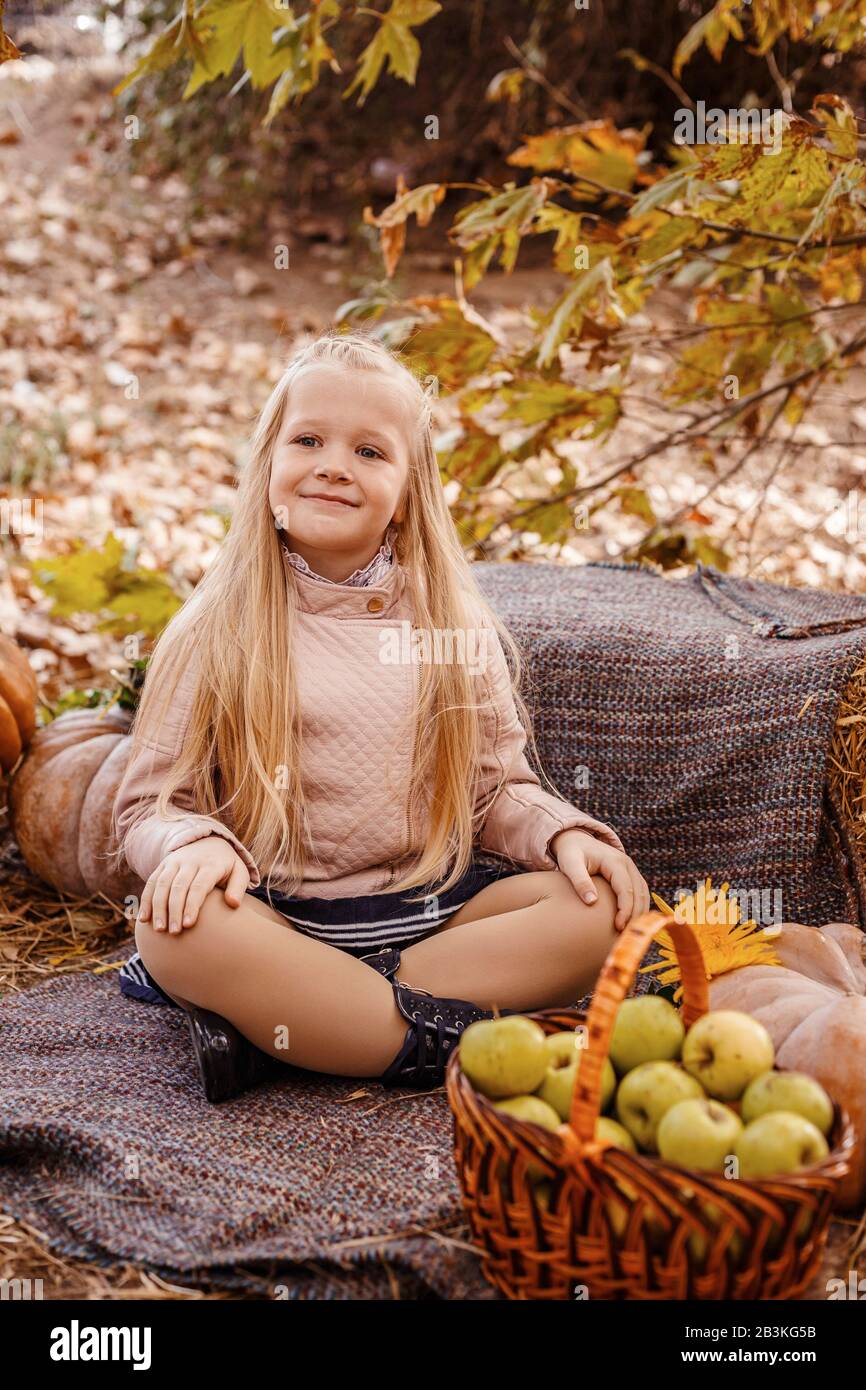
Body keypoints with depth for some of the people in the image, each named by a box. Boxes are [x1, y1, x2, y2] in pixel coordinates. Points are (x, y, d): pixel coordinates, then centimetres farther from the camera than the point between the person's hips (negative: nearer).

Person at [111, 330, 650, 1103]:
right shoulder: (218, 633, 2)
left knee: (611, 902, -20)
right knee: (176, 925, -33)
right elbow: (151, 804, 1)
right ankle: (456, 1040, -25)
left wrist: (564, 834, -9)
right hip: (285, 917, -3)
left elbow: (499, 788, 12)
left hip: (434, 910, 3)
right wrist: (195, 844, -22)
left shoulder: (457, 626, 9)